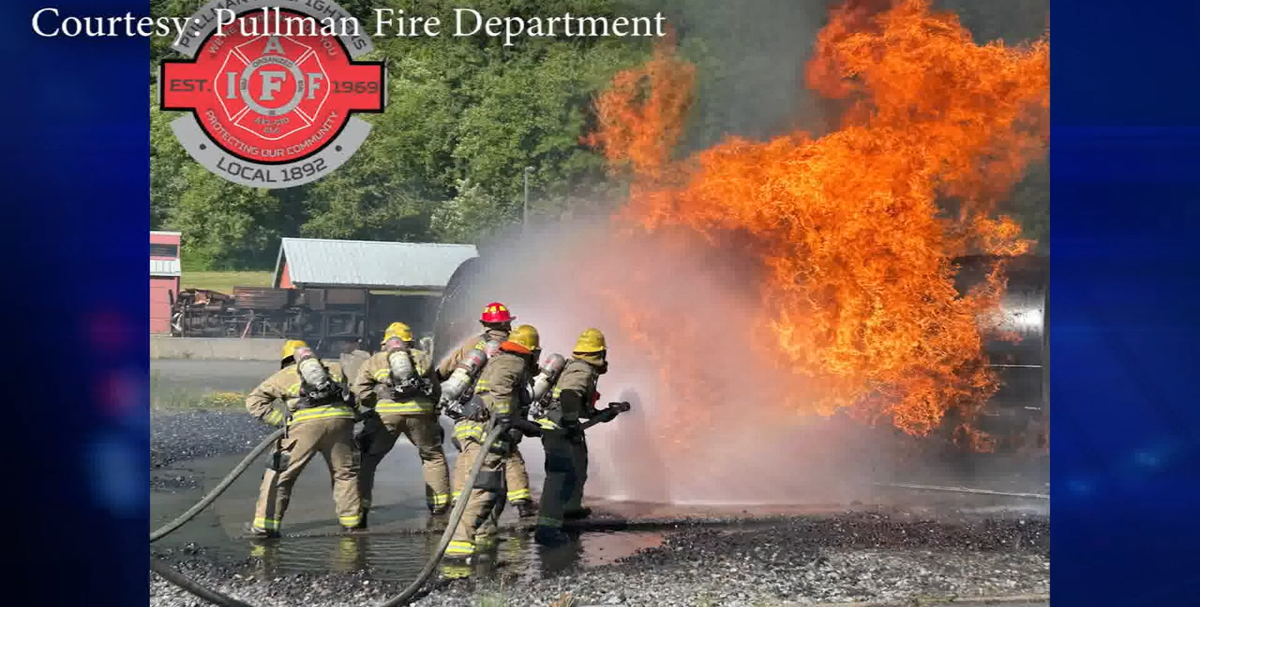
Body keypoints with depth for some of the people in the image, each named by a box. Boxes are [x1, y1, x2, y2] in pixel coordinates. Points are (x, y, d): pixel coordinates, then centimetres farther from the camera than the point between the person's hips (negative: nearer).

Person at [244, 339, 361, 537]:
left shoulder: (284, 375, 25)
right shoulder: (334, 368, 31)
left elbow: (254, 400, 20)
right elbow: (353, 396, 31)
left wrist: (280, 420, 15)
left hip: (306, 422, -2)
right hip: (340, 418, 2)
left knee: (280, 474, 7)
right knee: (345, 473, 20)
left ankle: (265, 525, 6)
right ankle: (351, 522, 22)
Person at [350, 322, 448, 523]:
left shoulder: (374, 361, 19)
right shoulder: (422, 357, 21)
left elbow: (360, 391, 7)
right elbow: (436, 391, 17)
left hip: (386, 414, -1)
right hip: (420, 410, 1)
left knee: (367, 459, 13)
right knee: (433, 456, 20)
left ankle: (360, 508, 6)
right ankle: (439, 507, 17)